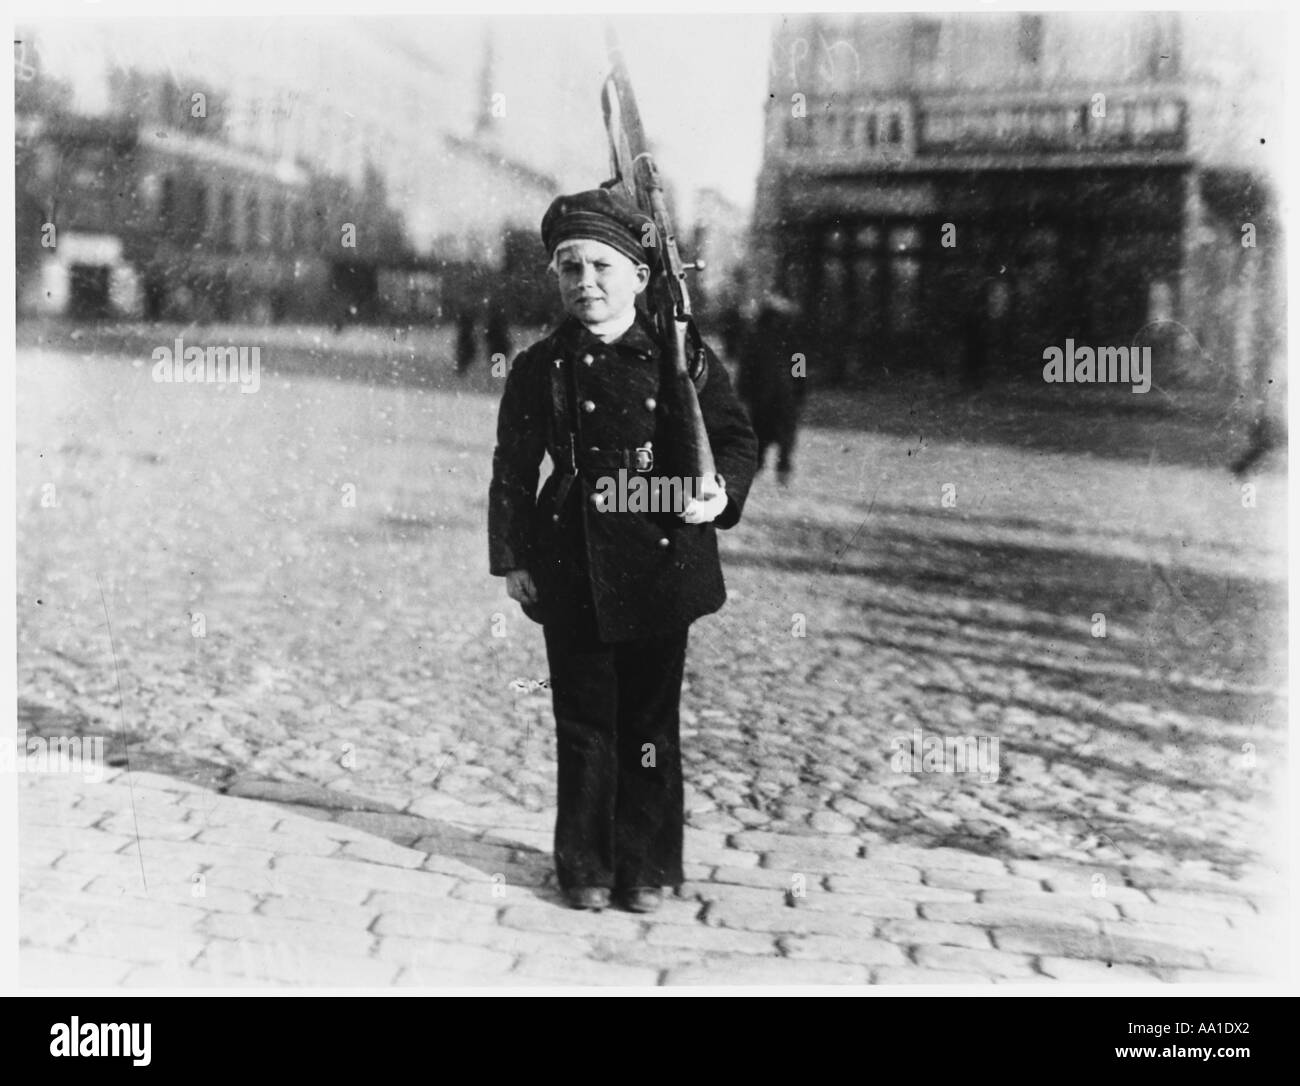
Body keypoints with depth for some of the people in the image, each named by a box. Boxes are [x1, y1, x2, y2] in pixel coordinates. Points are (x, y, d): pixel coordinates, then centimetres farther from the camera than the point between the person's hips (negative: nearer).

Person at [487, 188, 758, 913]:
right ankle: (587, 866, 22)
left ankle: (648, 866, 22)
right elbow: (513, 471, 7)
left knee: (651, 718, 8)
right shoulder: (538, 369, 3)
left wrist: (722, 492, -14)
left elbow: (737, 438, 5)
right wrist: (512, 558, 2)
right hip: (571, 567, 1)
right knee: (583, 721, 7)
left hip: (660, 561, -1)